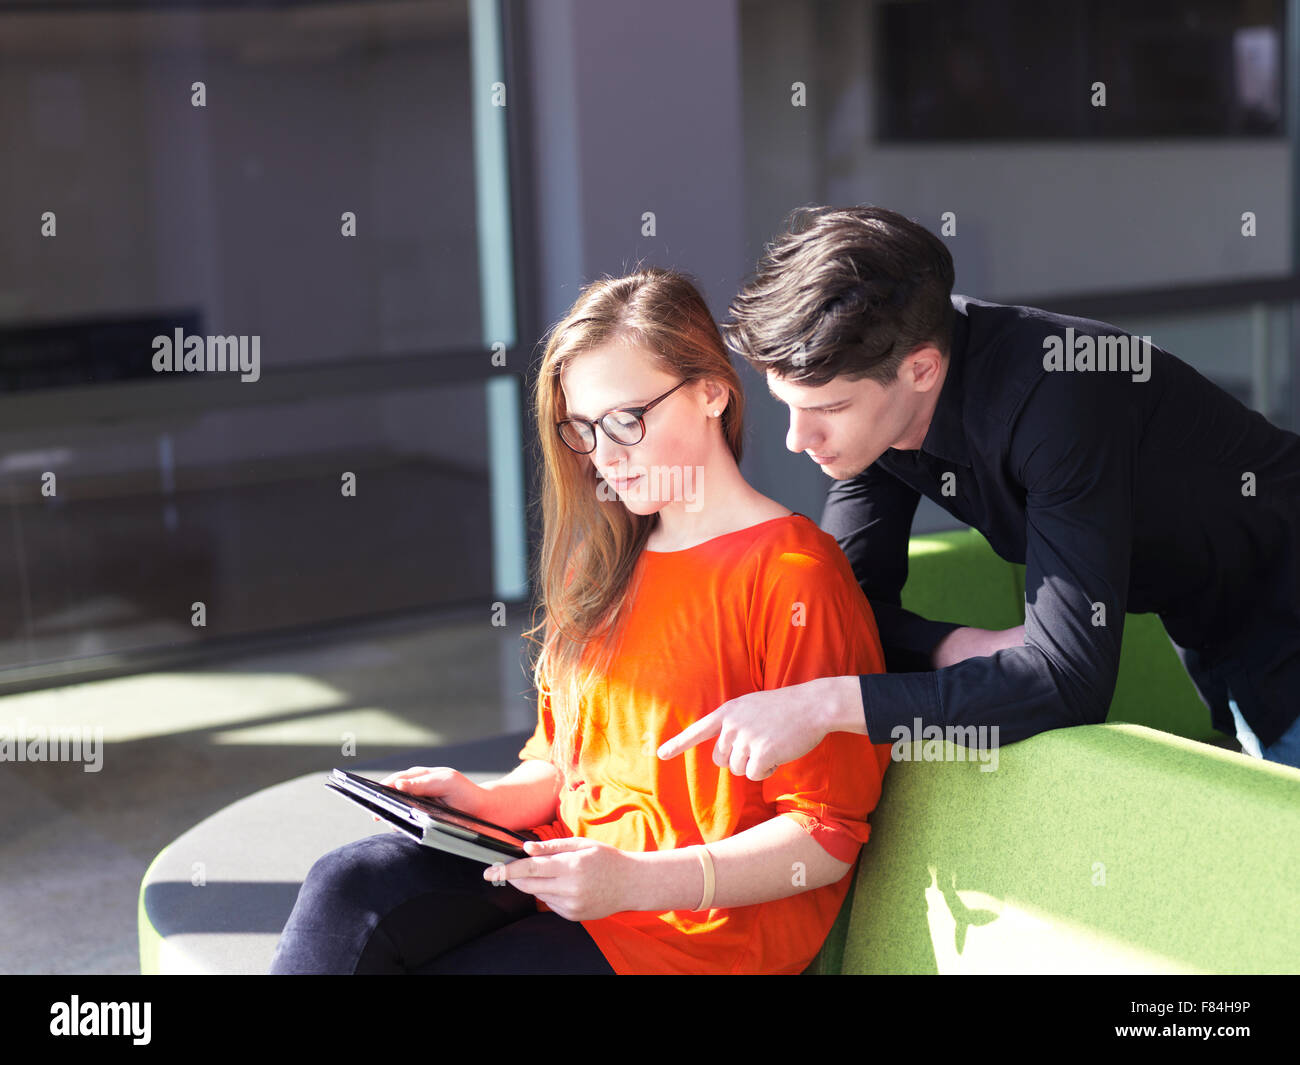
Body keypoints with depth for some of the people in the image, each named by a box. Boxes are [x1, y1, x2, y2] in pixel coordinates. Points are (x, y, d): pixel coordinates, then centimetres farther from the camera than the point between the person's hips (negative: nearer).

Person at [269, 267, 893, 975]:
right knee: (346, 887, -20)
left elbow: (827, 837, -13)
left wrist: (635, 881, -22)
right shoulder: (605, 564, 17)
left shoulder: (797, 575, -10)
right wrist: (490, 803, 0)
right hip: (564, 864, 7)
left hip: (705, 919, -7)